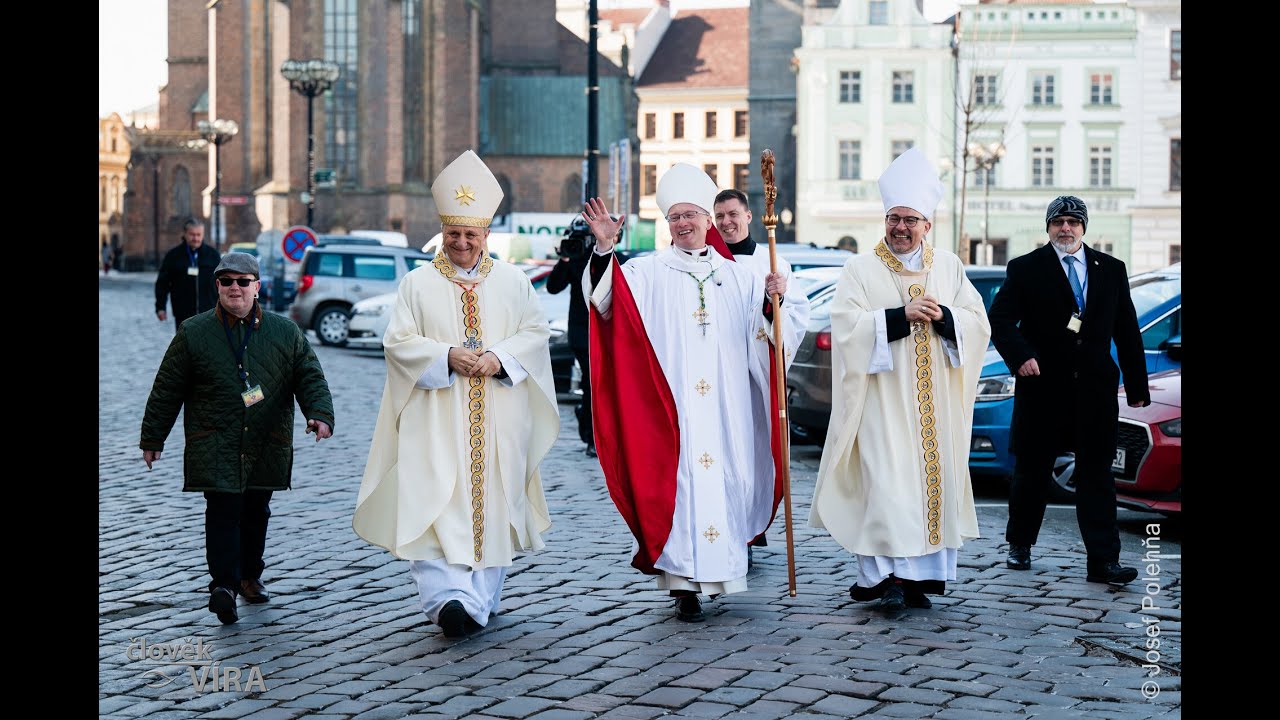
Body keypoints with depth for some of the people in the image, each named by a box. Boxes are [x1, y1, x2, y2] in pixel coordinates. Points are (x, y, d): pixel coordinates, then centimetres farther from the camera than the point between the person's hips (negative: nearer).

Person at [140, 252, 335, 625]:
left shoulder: (285, 332, 4)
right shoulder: (193, 333, 2)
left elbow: (310, 377, 5)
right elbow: (167, 390, 6)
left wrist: (320, 414, -14)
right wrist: (152, 438, 7)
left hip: (267, 447, 3)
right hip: (214, 448, -2)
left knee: (256, 512, 13)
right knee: (222, 511, -13)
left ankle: (250, 576, 29)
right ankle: (224, 583, -16)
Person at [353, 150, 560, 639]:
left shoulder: (513, 282, 9)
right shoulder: (417, 284, 5)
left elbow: (537, 332, 5)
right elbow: (398, 341, -1)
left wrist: (500, 358, -13)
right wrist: (447, 356, -17)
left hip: (497, 419, 2)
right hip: (437, 417, -2)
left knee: (492, 502, 3)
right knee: (435, 502, -14)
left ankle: (480, 599, 11)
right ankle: (447, 597, -22)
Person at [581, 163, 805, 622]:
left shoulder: (739, 278, 14)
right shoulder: (647, 273, 6)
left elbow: (768, 337, 11)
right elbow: (607, 303, -10)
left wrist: (773, 302, -8)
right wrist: (604, 250, -24)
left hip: (727, 407, 3)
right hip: (672, 406, -3)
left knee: (725, 479, 3)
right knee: (679, 481, -8)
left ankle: (719, 567, 20)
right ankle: (685, 584, -6)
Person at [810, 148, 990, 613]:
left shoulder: (948, 267, 11)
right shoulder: (861, 269, 2)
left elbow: (978, 324, 6)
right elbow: (846, 326, -10)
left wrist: (941, 316, -12)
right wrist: (901, 316, -18)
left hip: (935, 401, 4)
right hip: (883, 399, -4)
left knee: (934, 479, 3)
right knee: (886, 482, -11)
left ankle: (920, 575, 9)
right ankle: (887, 576, -8)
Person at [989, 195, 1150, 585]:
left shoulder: (1111, 270, 10)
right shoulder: (1025, 269, 2)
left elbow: (1127, 331, 12)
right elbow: (1000, 319, -4)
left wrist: (1137, 385, 8)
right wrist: (1020, 355, -22)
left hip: (1094, 388, 2)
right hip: (1042, 386, -2)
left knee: (1097, 472, -2)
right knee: (1032, 470, 8)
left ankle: (1103, 561, -4)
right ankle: (1019, 544, 27)